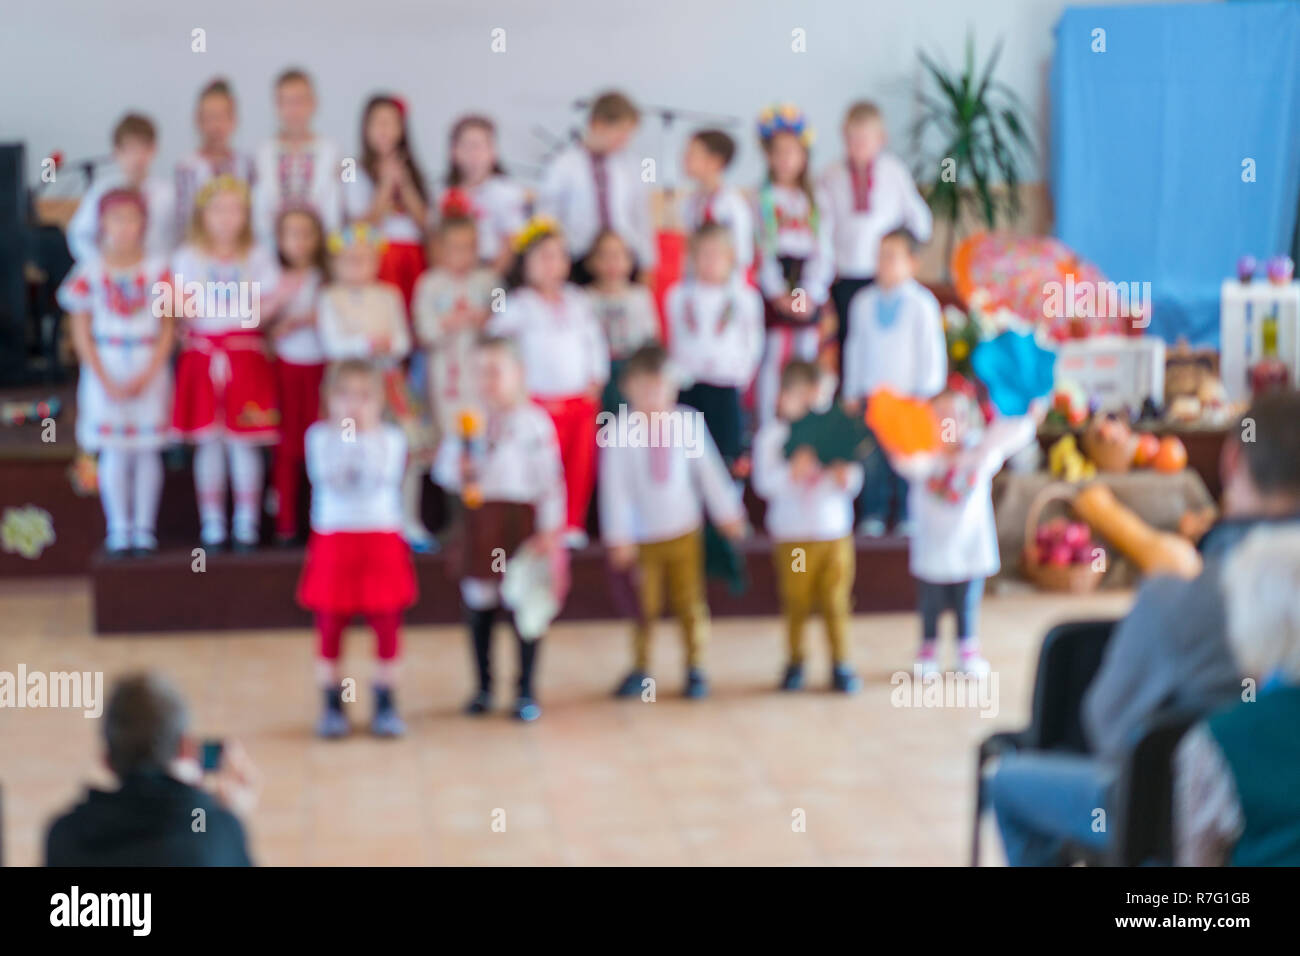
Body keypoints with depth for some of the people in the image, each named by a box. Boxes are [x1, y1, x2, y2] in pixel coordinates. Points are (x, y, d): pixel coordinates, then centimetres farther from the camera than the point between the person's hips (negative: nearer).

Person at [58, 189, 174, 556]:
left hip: (150, 369, 0)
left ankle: (144, 527, 12)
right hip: (105, 369, 0)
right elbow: (81, 333, -1)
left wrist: (147, 374, -10)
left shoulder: (157, 270, -1)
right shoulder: (90, 272, -2)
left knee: (148, 450, 3)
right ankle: (119, 529, 11)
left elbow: (168, 329, 0)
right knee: (113, 453, 2)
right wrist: (106, 380, -9)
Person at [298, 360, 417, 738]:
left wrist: (367, 435, -17)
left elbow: (385, 477, -14)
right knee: (330, 627, 4)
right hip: (334, 540, 0)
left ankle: (385, 706, 15)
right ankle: (332, 707, 16)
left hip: (382, 540, 1)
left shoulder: (390, 438, 2)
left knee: (387, 626, 3)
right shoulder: (320, 436, 0)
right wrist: (346, 437, -18)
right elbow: (326, 477, -14)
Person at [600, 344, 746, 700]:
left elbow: (708, 470, 3)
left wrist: (727, 513, 7)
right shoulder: (621, 432, -11)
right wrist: (618, 536, -12)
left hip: (684, 531, 2)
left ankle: (695, 668, 21)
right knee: (643, 606, 6)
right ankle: (639, 668, 22)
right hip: (642, 535, -1)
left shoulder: (688, 422, -5)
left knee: (689, 603, 8)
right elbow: (614, 486, -10)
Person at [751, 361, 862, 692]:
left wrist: (845, 476, -19)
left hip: (835, 533, 1)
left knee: (836, 602, 3)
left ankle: (841, 665, 12)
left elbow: (854, 478, 3)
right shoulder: (771, 435, -3)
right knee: (796, 603, 6)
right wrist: (792, 472, -27)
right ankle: (795, 662, 20)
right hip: (792, 537, -1)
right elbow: (764, 483, -12)